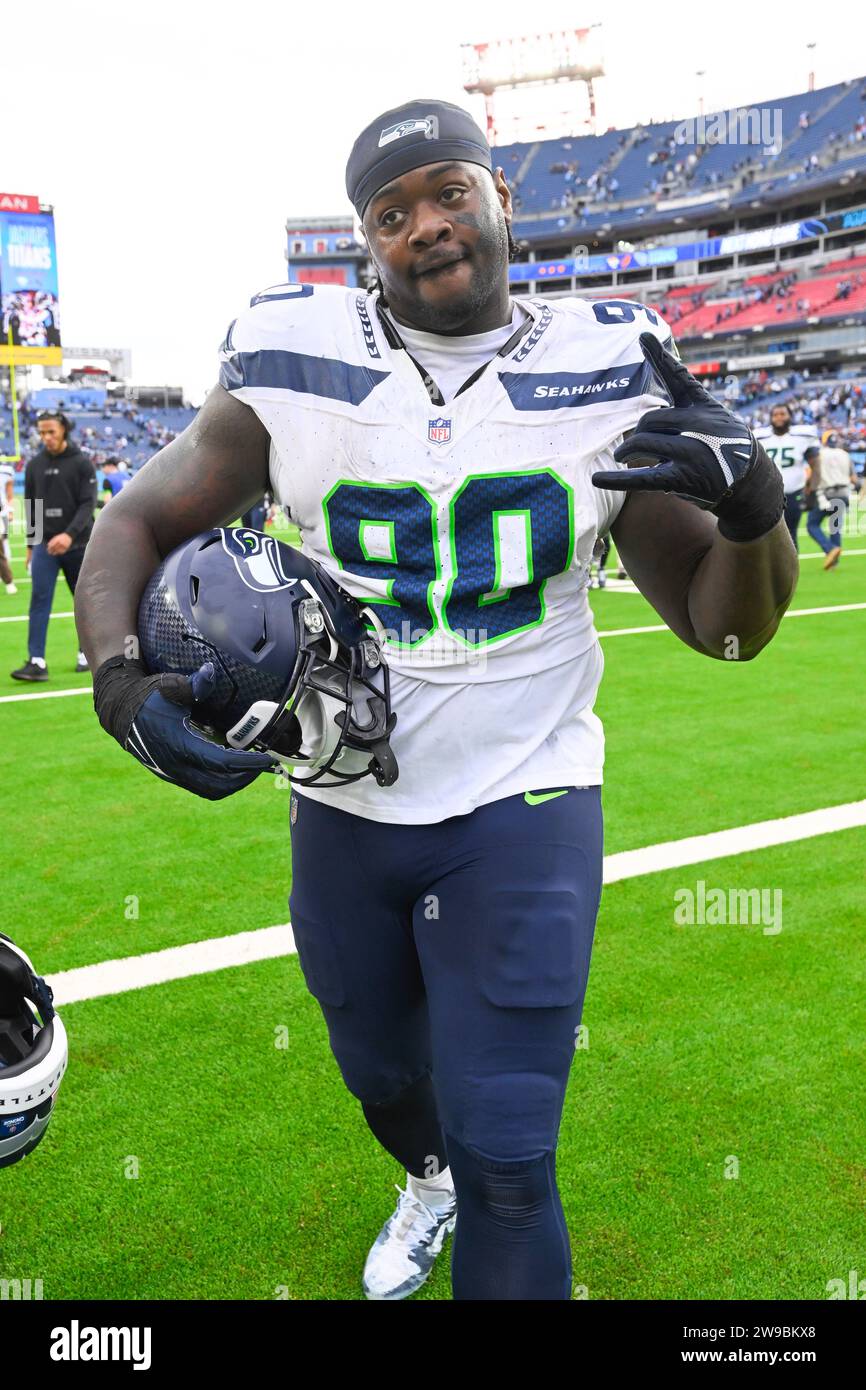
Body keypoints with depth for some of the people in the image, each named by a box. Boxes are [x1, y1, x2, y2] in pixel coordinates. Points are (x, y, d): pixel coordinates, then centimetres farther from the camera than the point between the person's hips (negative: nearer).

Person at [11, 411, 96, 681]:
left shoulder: (82, 463, -4)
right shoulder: (34, 465, 6)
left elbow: (88, 504, -12)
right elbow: (31, 506, 13)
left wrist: (70, 534, -26)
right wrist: (30, 544, 13)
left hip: (78, 544, -2)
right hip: (44, 543, 2)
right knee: (39, 600, -10)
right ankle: (37, 662, -14)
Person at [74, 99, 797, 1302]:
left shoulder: (610, 378, -8)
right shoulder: (294, 371, -8)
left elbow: (720, 624, -5)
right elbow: (138, 525, -1)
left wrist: (754, 514, -27)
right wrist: (120, 678, -21)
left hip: (522, 808, -2)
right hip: (344, 808, 3)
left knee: (506, 1156, -3)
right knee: (381, 1073, 26)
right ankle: (427, 1183, 62)